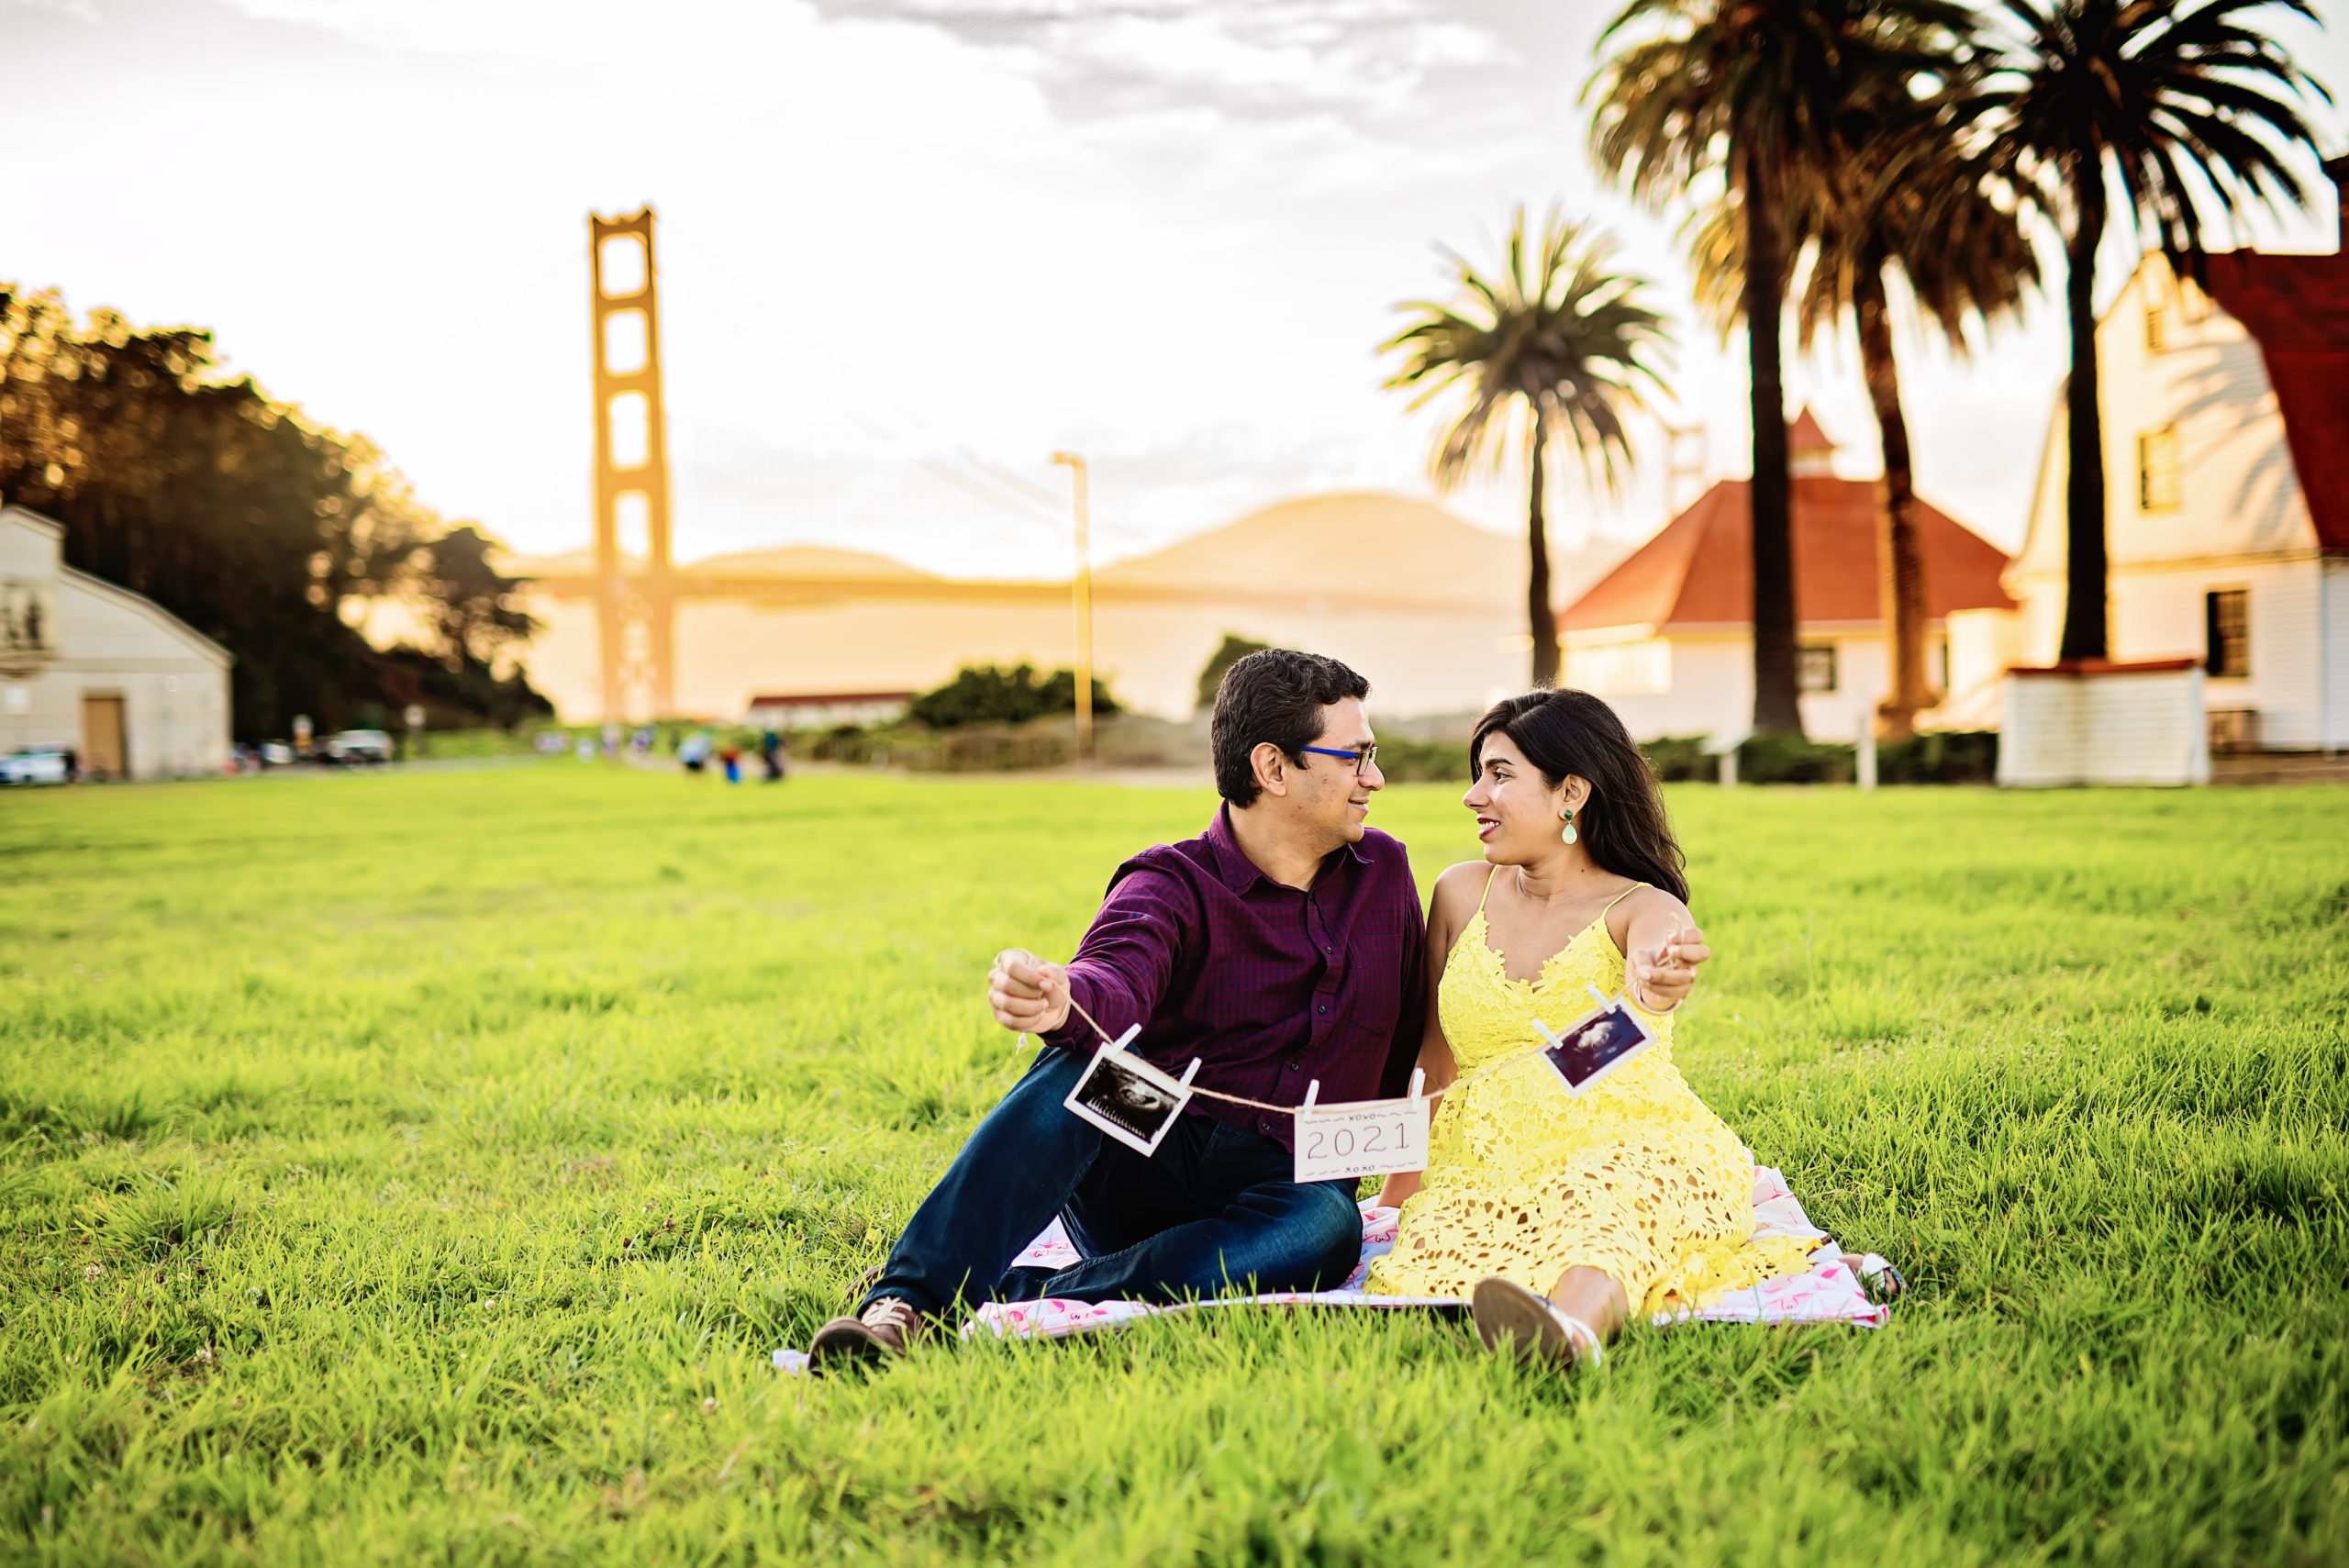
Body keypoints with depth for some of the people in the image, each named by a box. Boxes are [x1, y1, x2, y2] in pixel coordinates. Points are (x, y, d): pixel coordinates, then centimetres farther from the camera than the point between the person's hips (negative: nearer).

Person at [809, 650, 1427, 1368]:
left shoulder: (1385, 874, 11)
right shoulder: (1173, 885, -4)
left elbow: (1408, 1046, 21)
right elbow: (1116, 980, -28)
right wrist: (1059, 1001, -51)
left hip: (1275, 1189, 2)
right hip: (1141, 1167, -2)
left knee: (1329, 1226, -36)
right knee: (1081, 1064, -35)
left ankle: (1008, 1299, -39)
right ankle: (905, 1301, -42)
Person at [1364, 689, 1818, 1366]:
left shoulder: (1646, 908, 1)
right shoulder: (1463, 893, 14)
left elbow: (1642, 983, -25)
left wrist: (1658, 982, -50)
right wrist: (1402, 1176, 14)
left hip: (1632, 1144, -3)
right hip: (1490, 1163, 3)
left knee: (1617, 1194, -43)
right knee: (1420, 1271, -32)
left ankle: (1571, 1326, -69)